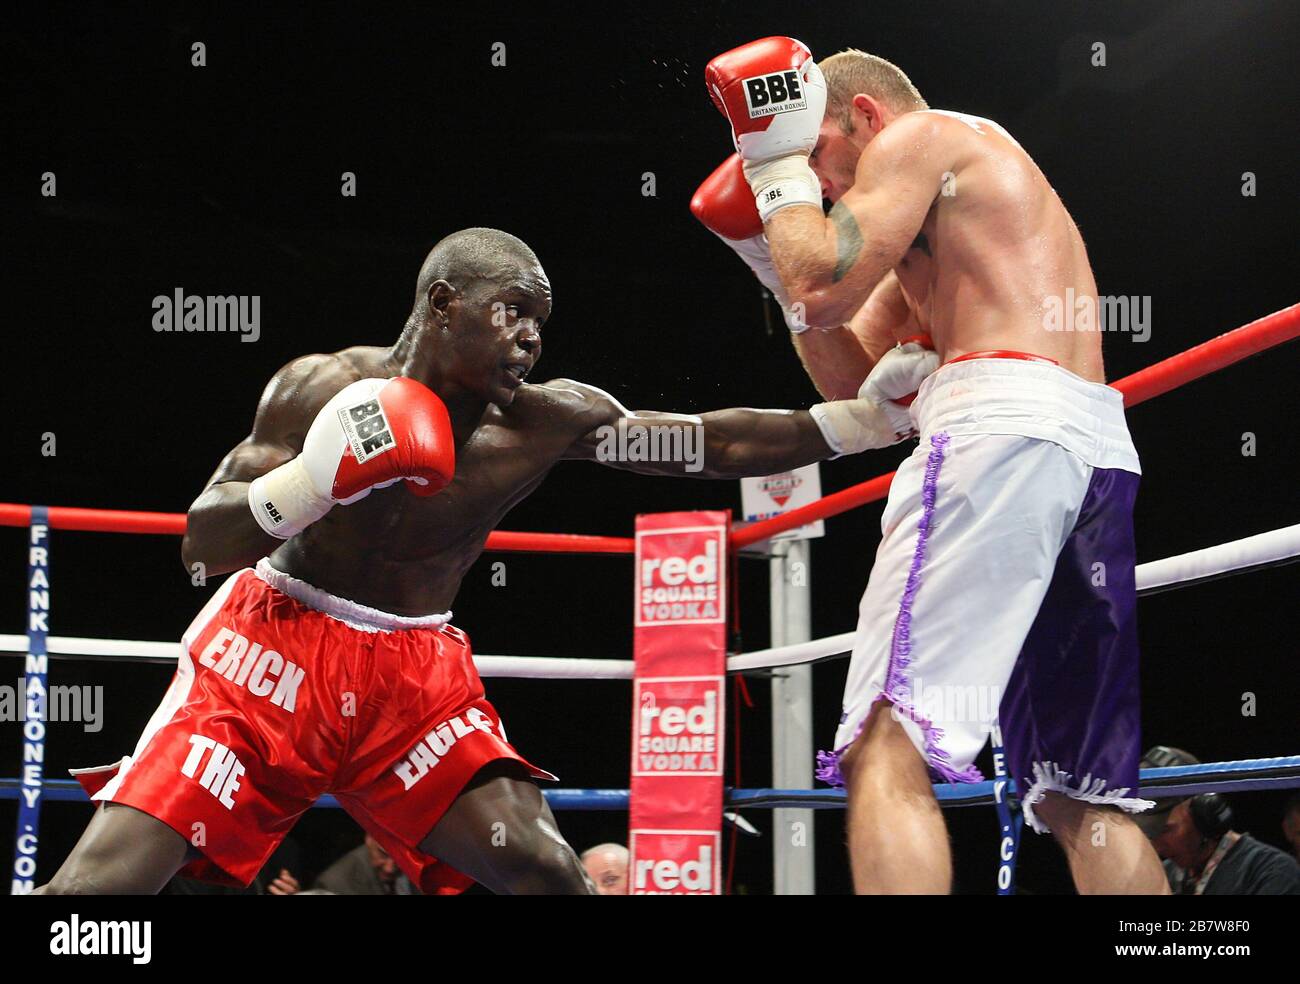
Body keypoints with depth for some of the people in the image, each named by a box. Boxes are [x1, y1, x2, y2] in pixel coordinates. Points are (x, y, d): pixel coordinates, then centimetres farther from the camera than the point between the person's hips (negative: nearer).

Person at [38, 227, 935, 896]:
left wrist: (860, 418, -18)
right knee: (109, 871, -16)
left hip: (415, 670, 3)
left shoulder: (549, 422, -6)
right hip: (274, 644, -2)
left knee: (544, 869, -11)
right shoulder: (323, 389, -13)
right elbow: (202, 545, -13)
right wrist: (312, 480, -31)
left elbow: (716, 442, -7)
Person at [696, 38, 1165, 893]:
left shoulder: (920, 135, 9)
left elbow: (823, 291, -4)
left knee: (888, 748, -18)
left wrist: (779, 161, 11)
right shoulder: (941, 225, 35)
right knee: (1084, 797, 8)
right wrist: (770, 247, 27)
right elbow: (851, 378, 33)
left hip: (1000, 422, -10)